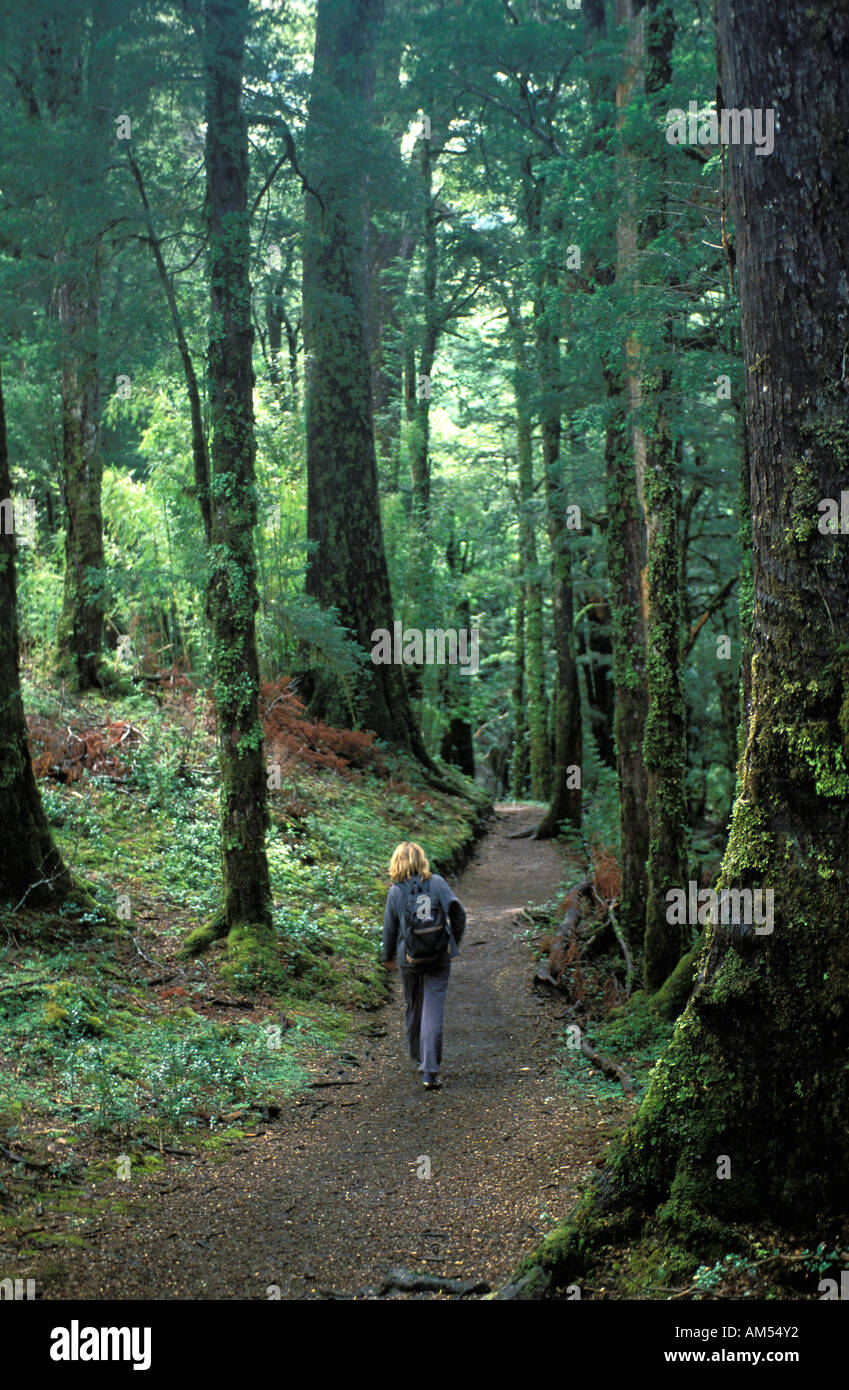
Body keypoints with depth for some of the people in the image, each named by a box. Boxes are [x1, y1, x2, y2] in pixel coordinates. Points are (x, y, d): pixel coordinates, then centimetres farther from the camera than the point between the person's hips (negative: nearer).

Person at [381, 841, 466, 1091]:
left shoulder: (395, 892, -4)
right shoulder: (437, 883, -3)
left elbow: (390, 929, 2)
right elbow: (457, 912, -6)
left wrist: (388, 957, 18)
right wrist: (454, 943, 8)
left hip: (409, 960, 1)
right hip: (439, 958, -1)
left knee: (413, 1007, 21)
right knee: (433, 1012, -2)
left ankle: (418, 1056, 38)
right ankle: (430, 1071, -8)